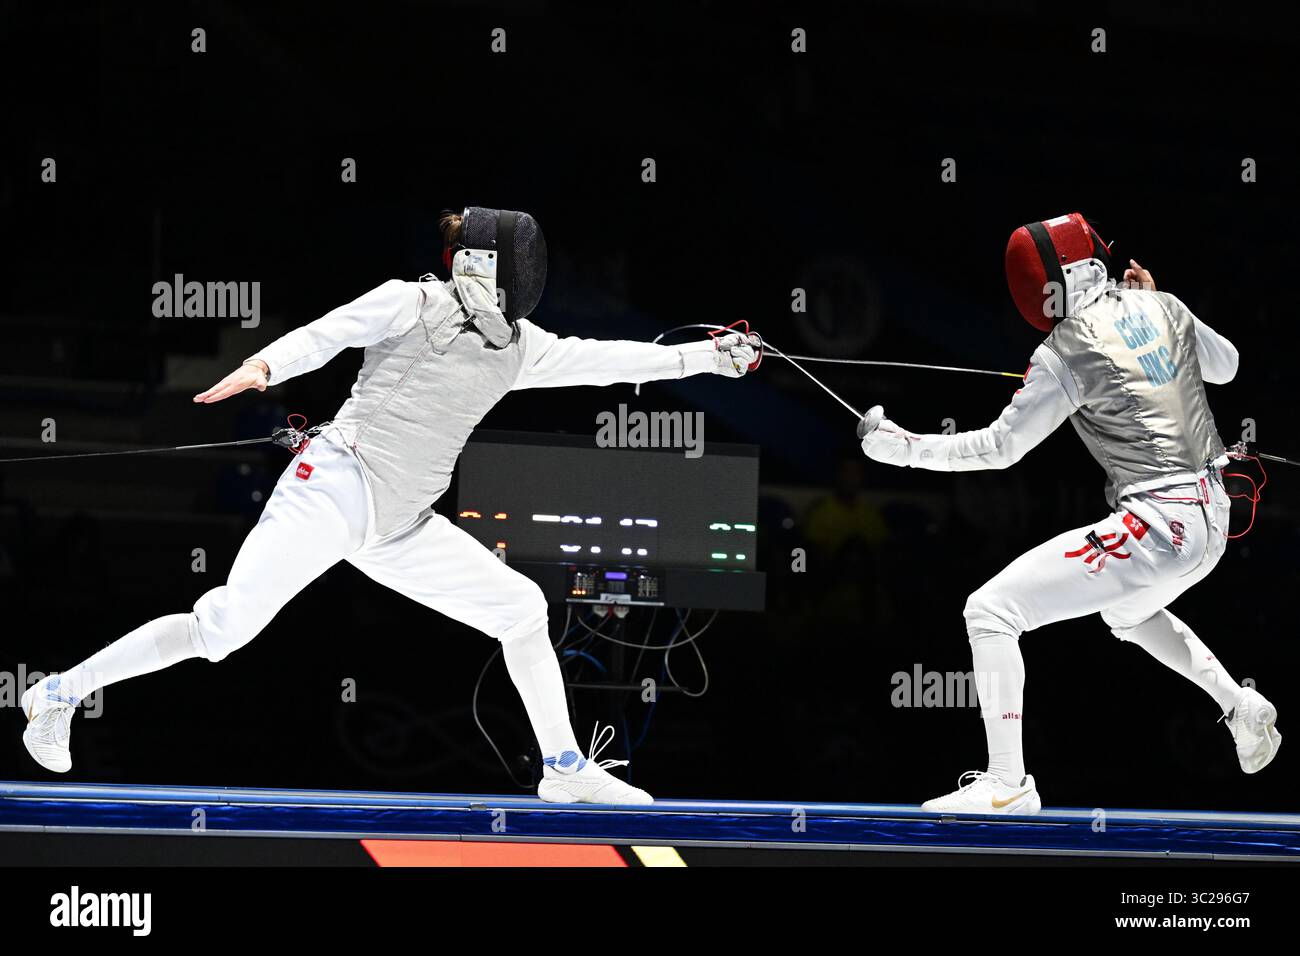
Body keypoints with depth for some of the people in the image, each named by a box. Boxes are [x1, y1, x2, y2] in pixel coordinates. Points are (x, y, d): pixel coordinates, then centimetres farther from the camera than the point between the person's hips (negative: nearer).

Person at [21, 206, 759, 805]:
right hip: (335, 486, -7)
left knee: (522, 609, 5)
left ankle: (566, 771, 14)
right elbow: (325, 334, -14)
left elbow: (608, 361, 18)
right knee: (224, 630, -18)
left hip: (395, 528, 7)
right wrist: (264, 367, -34)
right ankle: (61, 695, -6)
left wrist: (706, 356, 12)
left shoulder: (516, 346, 14)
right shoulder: (413, 303, -4)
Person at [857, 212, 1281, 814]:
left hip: (1157, 527, -8)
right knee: (1126, 612, 40)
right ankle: (1245, 711, 35)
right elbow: (1225, 367, 25)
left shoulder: (1068, 351, -12)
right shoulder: (1160, 307, 6)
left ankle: (1008, 783, -7)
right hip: (1212, 517, 8)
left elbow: (999, 447, -6)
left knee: (990, 612, -7)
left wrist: (902, 447, 1)